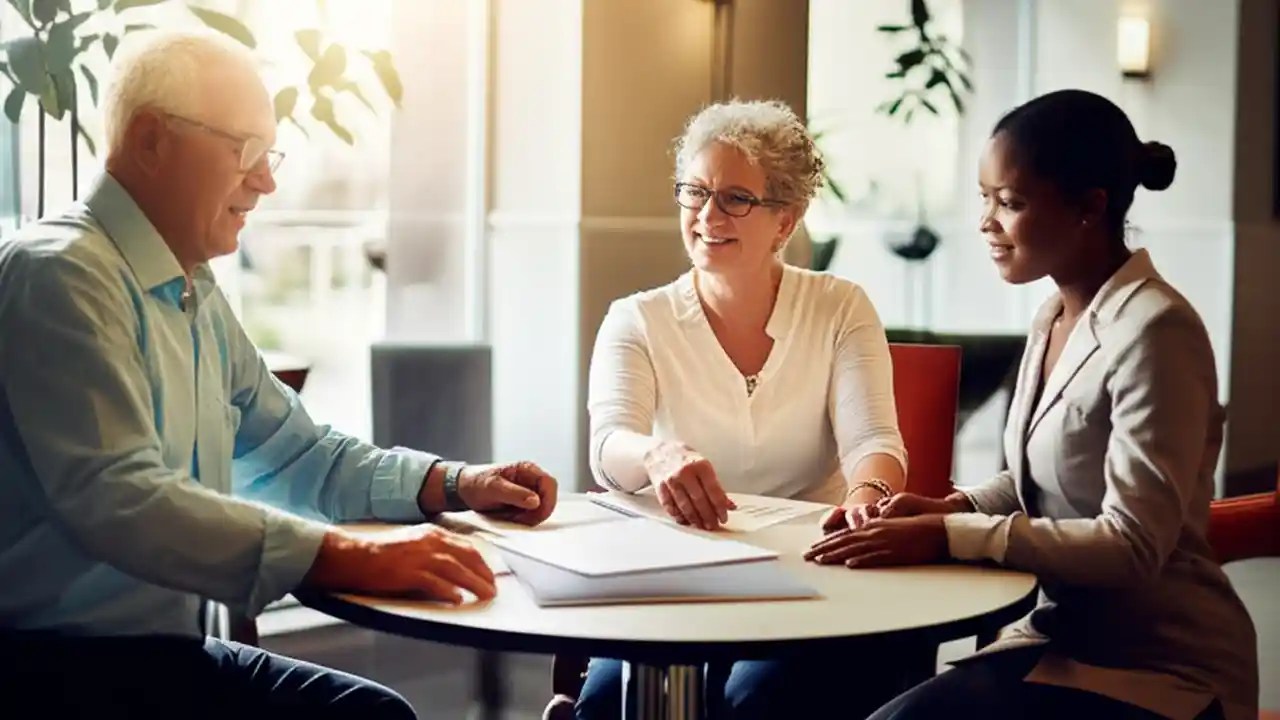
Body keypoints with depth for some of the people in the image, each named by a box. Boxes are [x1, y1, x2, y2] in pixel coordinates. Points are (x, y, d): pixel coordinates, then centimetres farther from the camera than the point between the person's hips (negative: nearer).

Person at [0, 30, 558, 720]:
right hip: (59, 662, -8)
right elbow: (116, 499, -28)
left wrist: (454, 483, 3)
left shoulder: (196, 293, 13)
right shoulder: (62, 275, -16)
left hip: (163, 642, 8)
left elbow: (291, 451, 17)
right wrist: (342, 556, -36)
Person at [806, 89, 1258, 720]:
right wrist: (954, 508, -1)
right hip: (1063, 637, 7)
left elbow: (1133, 544, -24)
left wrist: (949, 537, -26)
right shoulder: (1055, 317, 7)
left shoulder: (1154, 331, -19)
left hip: (1159, 666, -7)